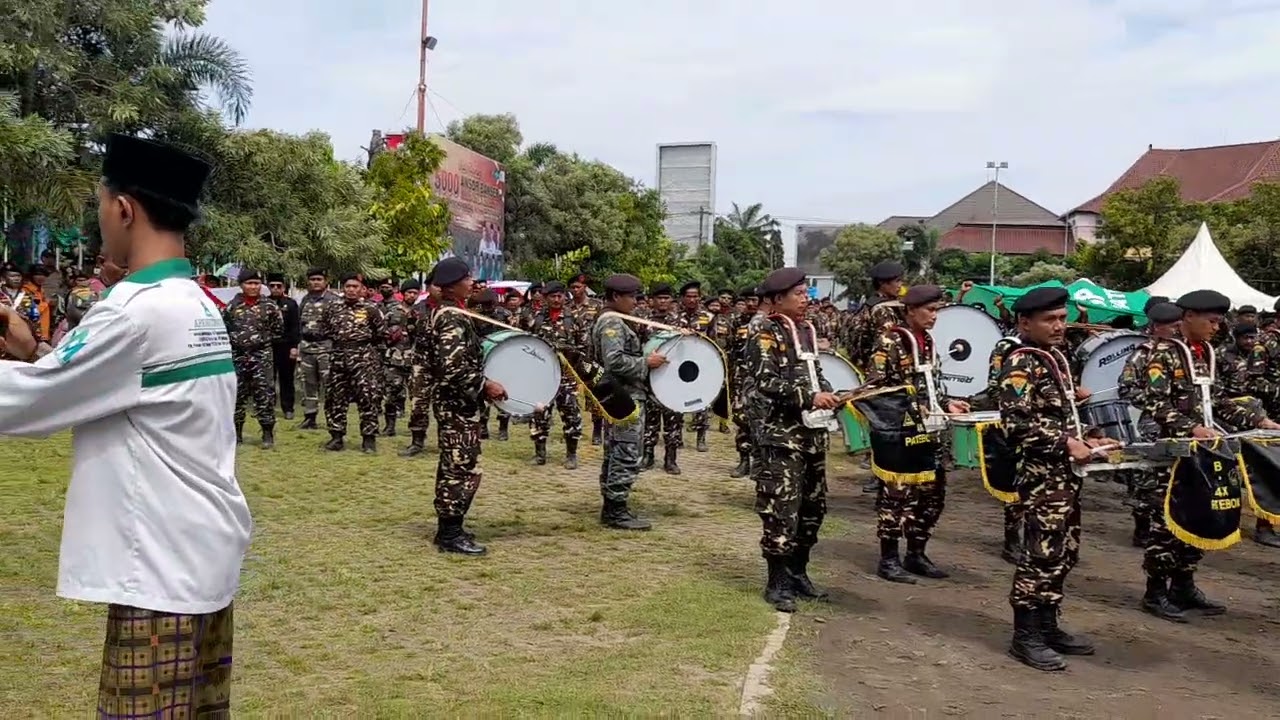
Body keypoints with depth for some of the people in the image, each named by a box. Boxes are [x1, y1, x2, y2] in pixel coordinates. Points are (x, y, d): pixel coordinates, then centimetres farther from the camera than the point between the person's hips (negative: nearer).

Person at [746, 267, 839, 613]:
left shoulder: (807, 331, 16)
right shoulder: (766, 335, -8)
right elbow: (766, 382, -18)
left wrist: (827, 394, 4)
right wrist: (809, 397, -24)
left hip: (812, 433, 8)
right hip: (780, 435, -8)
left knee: (813, 506, 13)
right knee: (782, 509, -7)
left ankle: (798, 572, 26)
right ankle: (777, 583, 2)